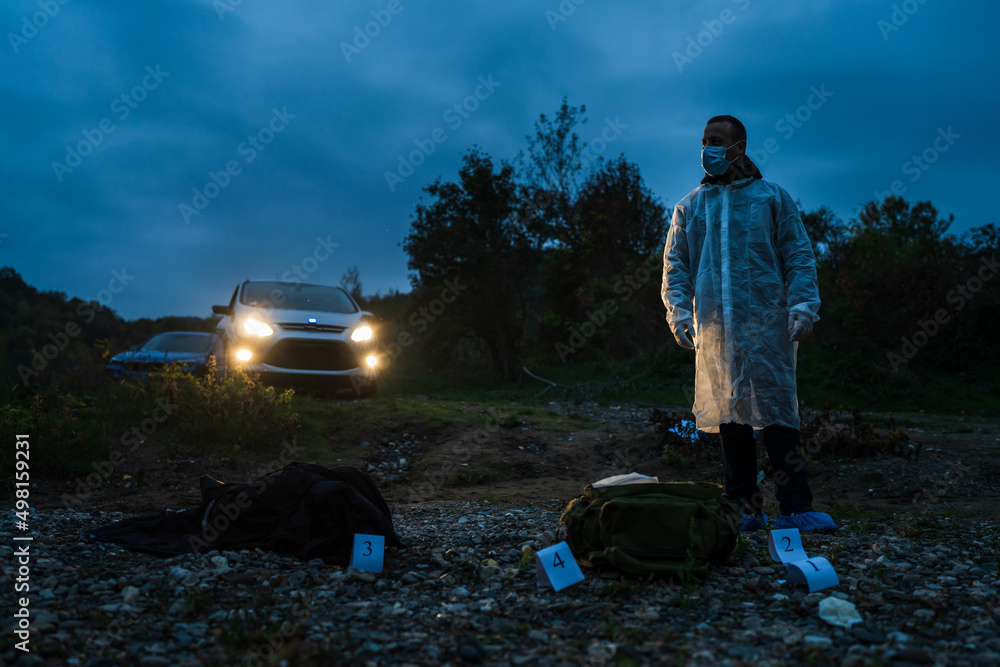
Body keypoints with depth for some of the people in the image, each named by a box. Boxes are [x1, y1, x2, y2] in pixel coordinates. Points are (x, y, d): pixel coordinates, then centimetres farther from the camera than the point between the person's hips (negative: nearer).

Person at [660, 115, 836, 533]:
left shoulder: (772, 198, 13)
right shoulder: (689, 207, 18)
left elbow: (799, 256, 8)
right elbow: (675, 266, 14)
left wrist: (803, 303, -6)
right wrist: (678, 309, -2)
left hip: (767, 322, -2)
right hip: (713, 326, 2)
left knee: (778, 413, -7)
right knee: (728, 417, 2)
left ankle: (795, 509, -3)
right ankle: (745, 509, 10)